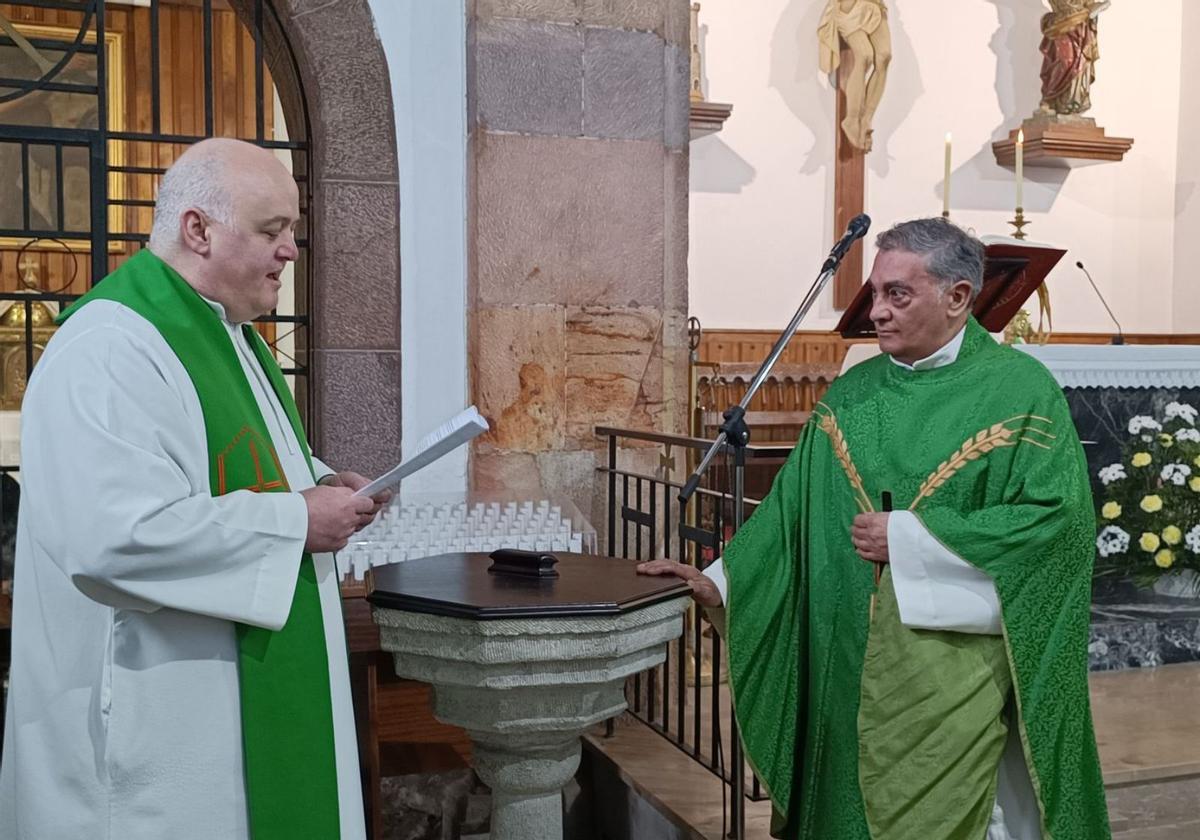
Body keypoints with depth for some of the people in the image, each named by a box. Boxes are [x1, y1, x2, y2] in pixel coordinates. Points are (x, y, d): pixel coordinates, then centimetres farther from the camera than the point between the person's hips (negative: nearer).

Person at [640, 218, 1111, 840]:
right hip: (850, 662, 4)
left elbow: (1058, 515, -15)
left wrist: (909, 537, -14)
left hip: (960, 670, -4)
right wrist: (718, 581, -3)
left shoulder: (1019, 389, -6)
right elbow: (792, 507, 8)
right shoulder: (851, 395, 8)